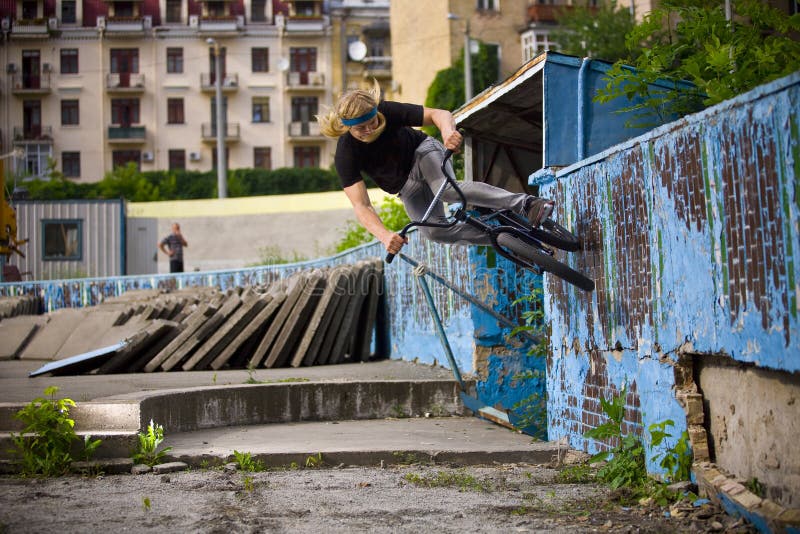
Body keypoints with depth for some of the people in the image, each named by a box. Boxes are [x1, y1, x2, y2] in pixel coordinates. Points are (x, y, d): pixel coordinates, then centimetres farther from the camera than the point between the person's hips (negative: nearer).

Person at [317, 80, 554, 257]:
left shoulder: (388, 111, -29)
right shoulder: (346, 155, -29)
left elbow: (439, 114, -28)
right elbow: (361, 206, -34)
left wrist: (448, 130, -53)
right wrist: (385, 236, -52)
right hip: (407, 188, 2)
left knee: (446, 189, -35)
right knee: (434, 231, -19)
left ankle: (525, 203, -42)